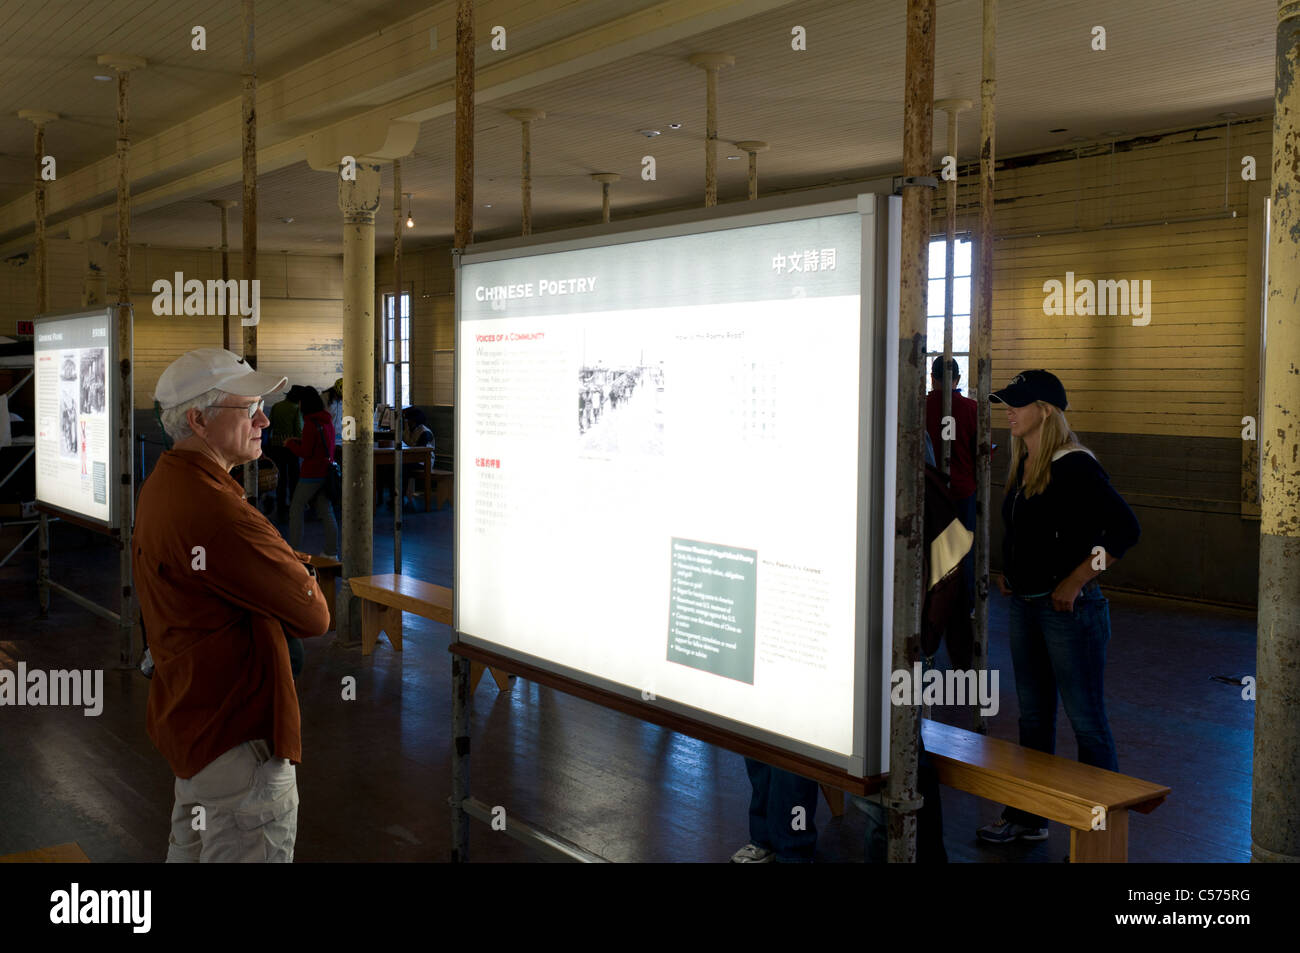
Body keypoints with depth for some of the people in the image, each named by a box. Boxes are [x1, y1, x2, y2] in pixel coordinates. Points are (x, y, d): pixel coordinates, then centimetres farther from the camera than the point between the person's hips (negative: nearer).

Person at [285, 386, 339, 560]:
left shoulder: (310, 423, -16)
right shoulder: (328, 421, 8)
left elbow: (305, 452, -15)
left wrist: (290, 443, 1)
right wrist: (299, 441, 15)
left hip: (311, 474, -7)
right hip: (326, 472, 7)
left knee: (295, 509, 5)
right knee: (326, 512, 8)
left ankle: (293, 549, 5)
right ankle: (332, 552, 8)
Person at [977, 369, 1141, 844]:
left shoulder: (1075, 466, -16)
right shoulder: (1023, 466, 10)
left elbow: (1125, 529, -22)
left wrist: (1074, 581, -20)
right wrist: (1008, 572, 13)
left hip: (1069, 608, -9)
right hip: (1023, 606, 9)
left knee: (1087, 722, 0)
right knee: (1033, 717, 16)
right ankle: (1029, 818, 28)